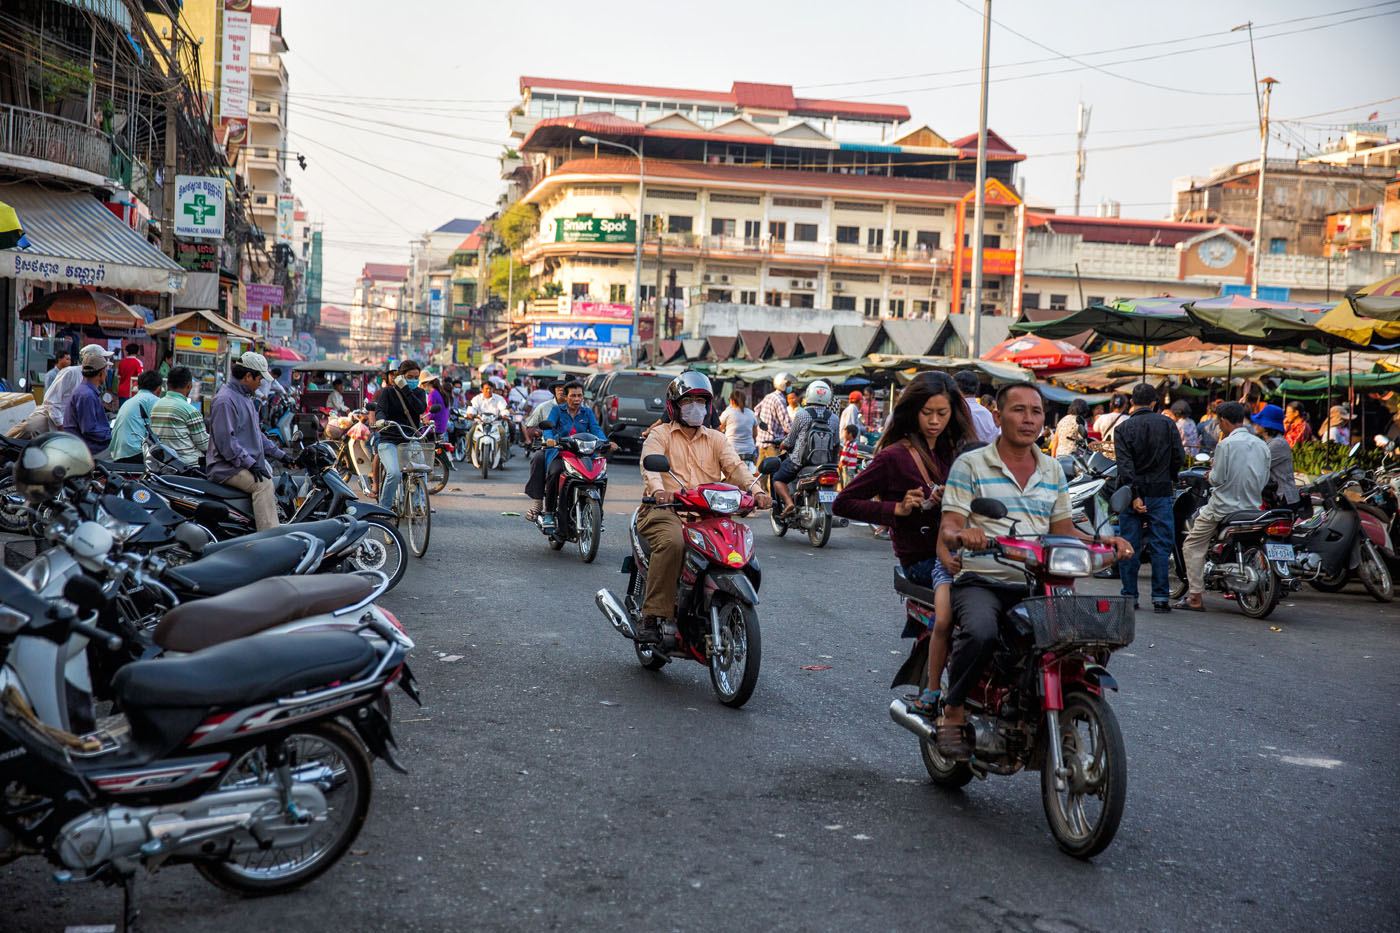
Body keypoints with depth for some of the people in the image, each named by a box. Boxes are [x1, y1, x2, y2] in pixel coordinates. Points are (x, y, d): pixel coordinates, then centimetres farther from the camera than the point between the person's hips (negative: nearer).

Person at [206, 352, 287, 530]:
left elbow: (256, 433, 27)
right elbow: (225, 441, -21)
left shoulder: (246, 398, 20)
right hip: (228, 467, -11)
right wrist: (250, 464, -23)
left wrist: (280, 454, 20)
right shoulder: (226, 400, -14)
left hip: (248, 463, 11)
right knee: (263, 484, -29)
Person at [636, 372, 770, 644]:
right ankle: (652, 616, -33)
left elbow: (735, 466, 5)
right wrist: (658, 490, -34)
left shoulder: (715, 439, 22)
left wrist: (755, 490, -16)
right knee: (672, 542, -36)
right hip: (665, 509, -4)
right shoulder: (660, 434, 10)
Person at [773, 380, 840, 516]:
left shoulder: (801, 414, -7)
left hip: (801, 460, -3)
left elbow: (790, 440, 0)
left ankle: (789, 502, -13)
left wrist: (782, 446, 21)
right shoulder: (833, 418, 1)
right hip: (825, 463, 4)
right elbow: (836, 444, 8)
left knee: (778, 479, 11)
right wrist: (833, 462, 26)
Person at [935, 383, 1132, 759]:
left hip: (1036, 585, 5)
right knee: (981, 632, -36)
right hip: (981, 582, -5)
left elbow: (1063, 529, 18)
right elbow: (948, 527, -6)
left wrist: (1103, 542, -2)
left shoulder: (1053, 470, 18)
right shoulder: (970, 465, 2)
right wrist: (960, 534, -31)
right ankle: (953, 713, -13)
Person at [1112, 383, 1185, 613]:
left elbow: (1124, 464, -10)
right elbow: (1179, 457, -1)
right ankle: (1161, 597, 1)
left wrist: (1133, 495, -14)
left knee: (1129, 546, 6)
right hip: (1161, 492, 0)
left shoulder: (1122, 428, -1)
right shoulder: (1167, 424, 1)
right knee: (1161, 546, 3)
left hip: (1132, 491, 0)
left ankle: (1130, 596, 8)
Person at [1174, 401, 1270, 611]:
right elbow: (1264, 480, 10)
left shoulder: (1226, 444, -14)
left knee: (1192, 546, 5)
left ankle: (1195, 597, -2)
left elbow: (1217, 478, -14)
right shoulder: (1262, 445, 6)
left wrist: (1213, 469, 7)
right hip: (1253, 507, 7)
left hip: (1224, 506, -7)